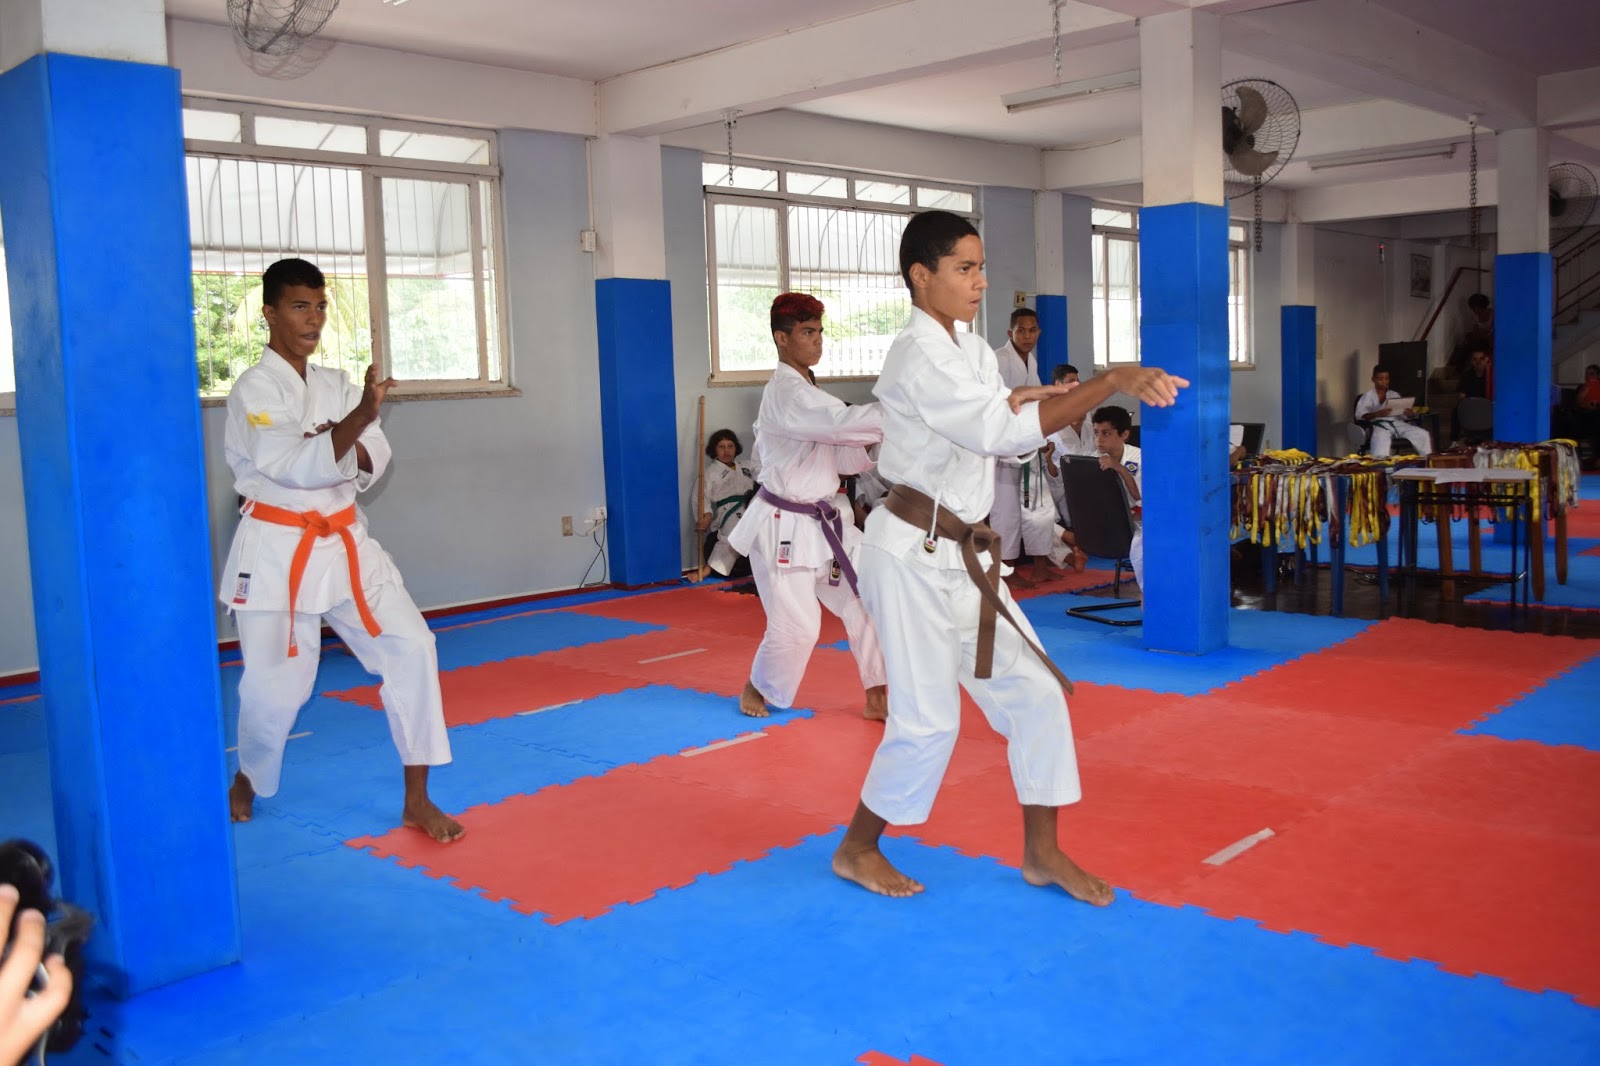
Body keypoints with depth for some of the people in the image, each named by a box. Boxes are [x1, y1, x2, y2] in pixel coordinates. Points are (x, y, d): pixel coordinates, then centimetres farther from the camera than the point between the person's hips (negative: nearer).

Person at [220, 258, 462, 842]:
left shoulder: (336, 385, 10)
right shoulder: (254, 389, -9)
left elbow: (374, 459, 5)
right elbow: (296, 468, -22)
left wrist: (348, 447, -17)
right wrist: (360, 416, -33)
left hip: (344, 542, 5)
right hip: (277, 551, -5)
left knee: (410, 646, -7)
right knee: (276, 681, 0)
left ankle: (417, 799, 2)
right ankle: (248, 781, 34)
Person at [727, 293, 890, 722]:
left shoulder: (809, 393, 12)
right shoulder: (784, 393, -17)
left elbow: (842, 456, 9)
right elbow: (842, 422, -32)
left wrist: (879, 448, -8)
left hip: (826, 520, 9)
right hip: (784, 525, -9)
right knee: (795, 626, -4)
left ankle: (877, 698, 10)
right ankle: (758, 688, 24)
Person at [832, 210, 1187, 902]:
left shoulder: (972, 354, 12)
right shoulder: (919, 357, -18)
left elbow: (1009, 436, 12)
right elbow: (1001, 431, -28)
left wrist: (1016, 405, -11)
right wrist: (1112, 381, -30)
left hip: (962, 554, 9)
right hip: (913, 554, -9)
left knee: (1034, 692, 8)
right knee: (928, 719, -3)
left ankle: (1042, 852, 20)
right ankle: (856, 851, 18)